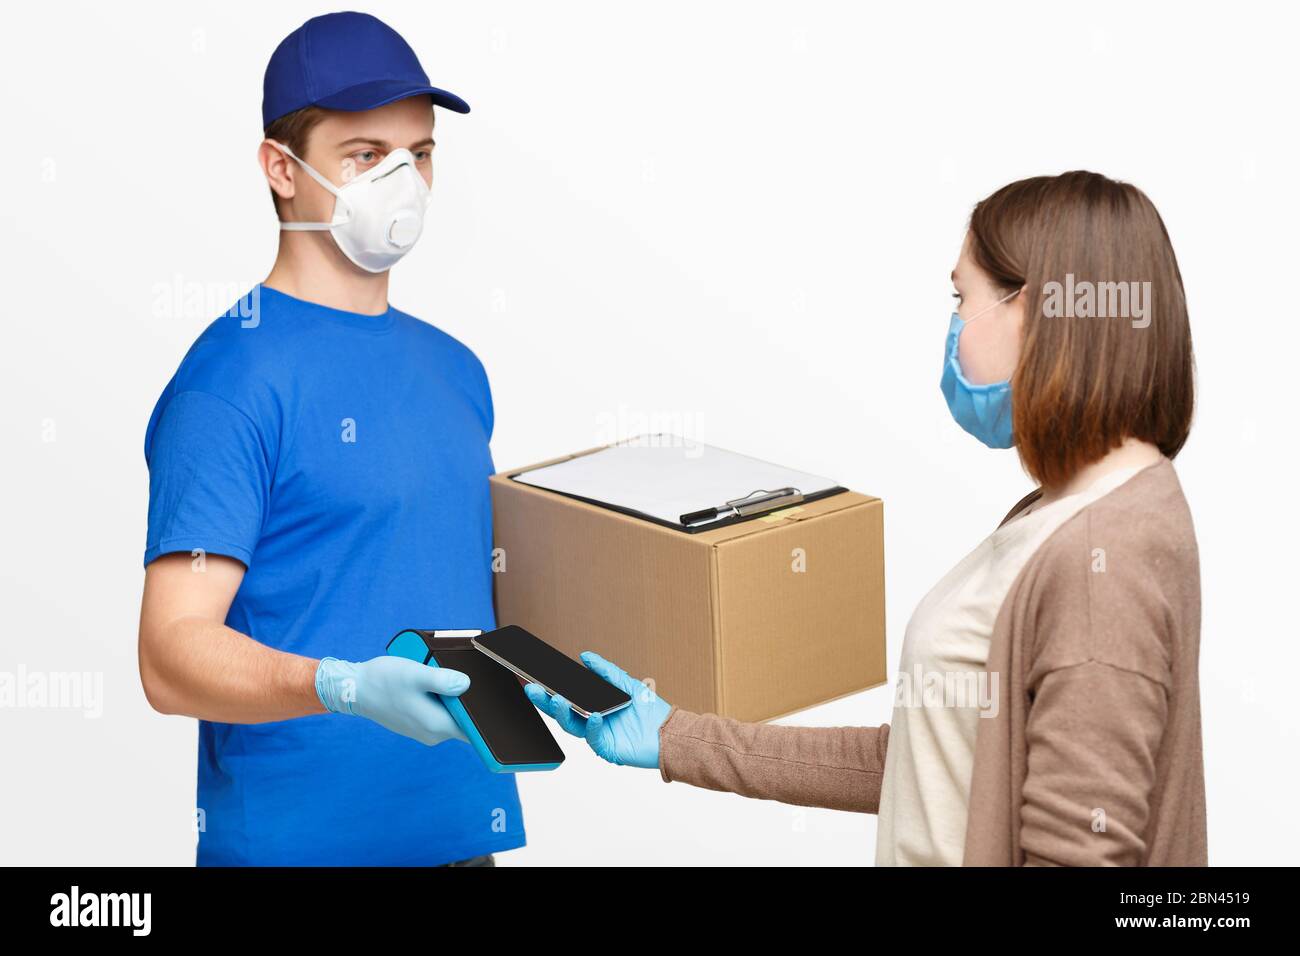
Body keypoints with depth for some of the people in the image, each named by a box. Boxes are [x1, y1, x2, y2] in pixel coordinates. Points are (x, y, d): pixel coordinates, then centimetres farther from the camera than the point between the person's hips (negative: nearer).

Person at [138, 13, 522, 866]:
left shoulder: (455, 370, 11)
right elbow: (172, 654, -19)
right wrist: (347, 688, -33)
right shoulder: (231, 379, -12)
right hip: (295, 837, -7)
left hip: (465, 824, 7)